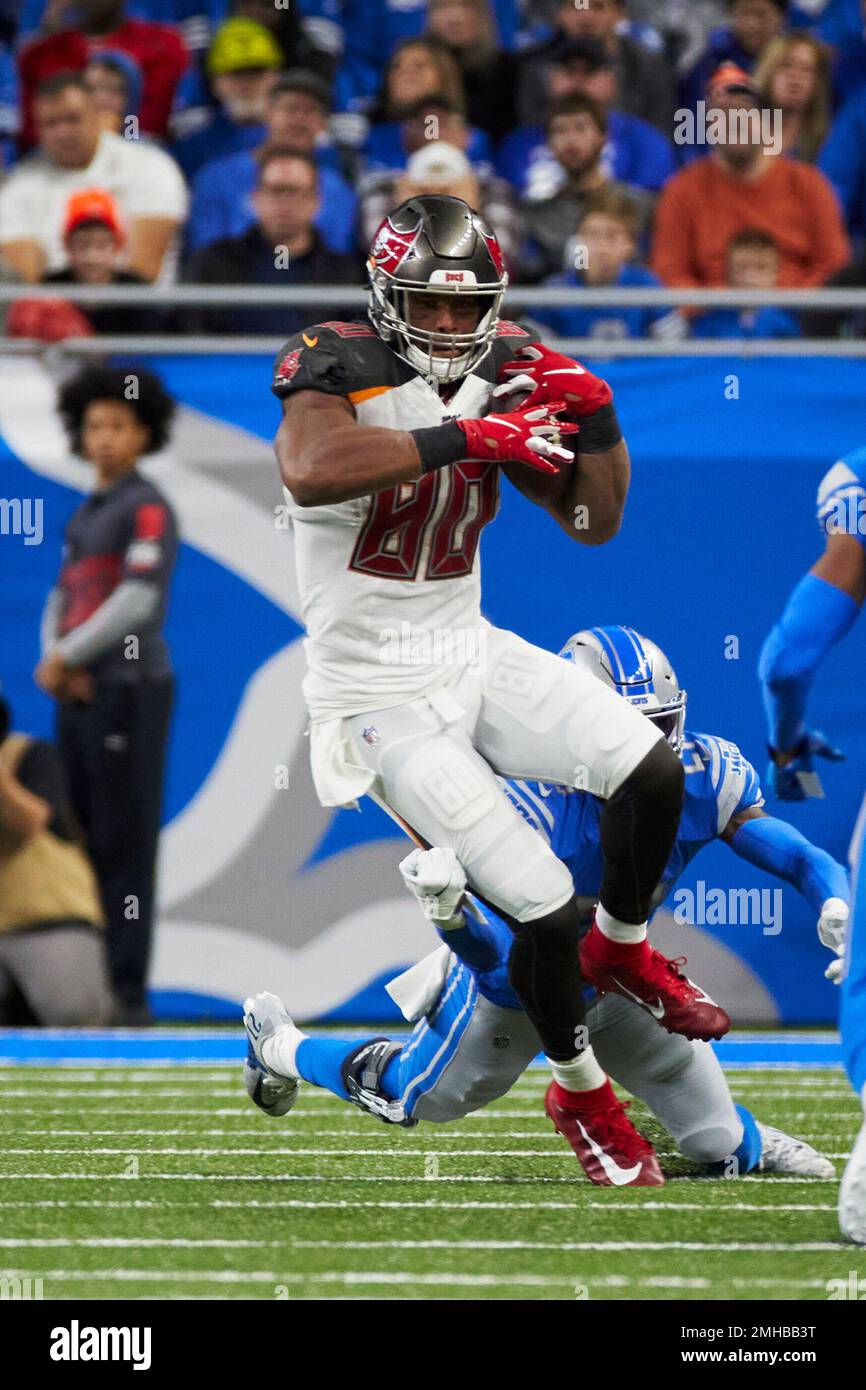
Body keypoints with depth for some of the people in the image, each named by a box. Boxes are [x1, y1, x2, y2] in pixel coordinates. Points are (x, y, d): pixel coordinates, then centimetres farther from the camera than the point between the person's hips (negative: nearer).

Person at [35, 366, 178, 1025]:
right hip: (80, 698, 9)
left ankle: (128, 991, -9)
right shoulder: (86, 517, 19)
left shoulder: (148, 509, -7)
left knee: (124, 842, -9)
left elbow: (136, 603, -18)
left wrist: (65, 657, -12)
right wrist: (53, 663, -4)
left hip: (131, 693, -8)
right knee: (81, 842, 9)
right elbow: (61, 605, 16)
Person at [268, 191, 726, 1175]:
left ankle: (623, 948, 18)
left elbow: (592, 523, 9)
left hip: (472, 654, 6)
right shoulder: (339, 366, -16)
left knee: (651, 771, -13)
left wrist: (597, 419, -8)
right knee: (544, 913, -10)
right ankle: (578, 1092, 18)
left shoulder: (502, 378, 4)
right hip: (383, 698, -6)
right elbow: (307, 470, -40)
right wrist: (463, 440, -39)